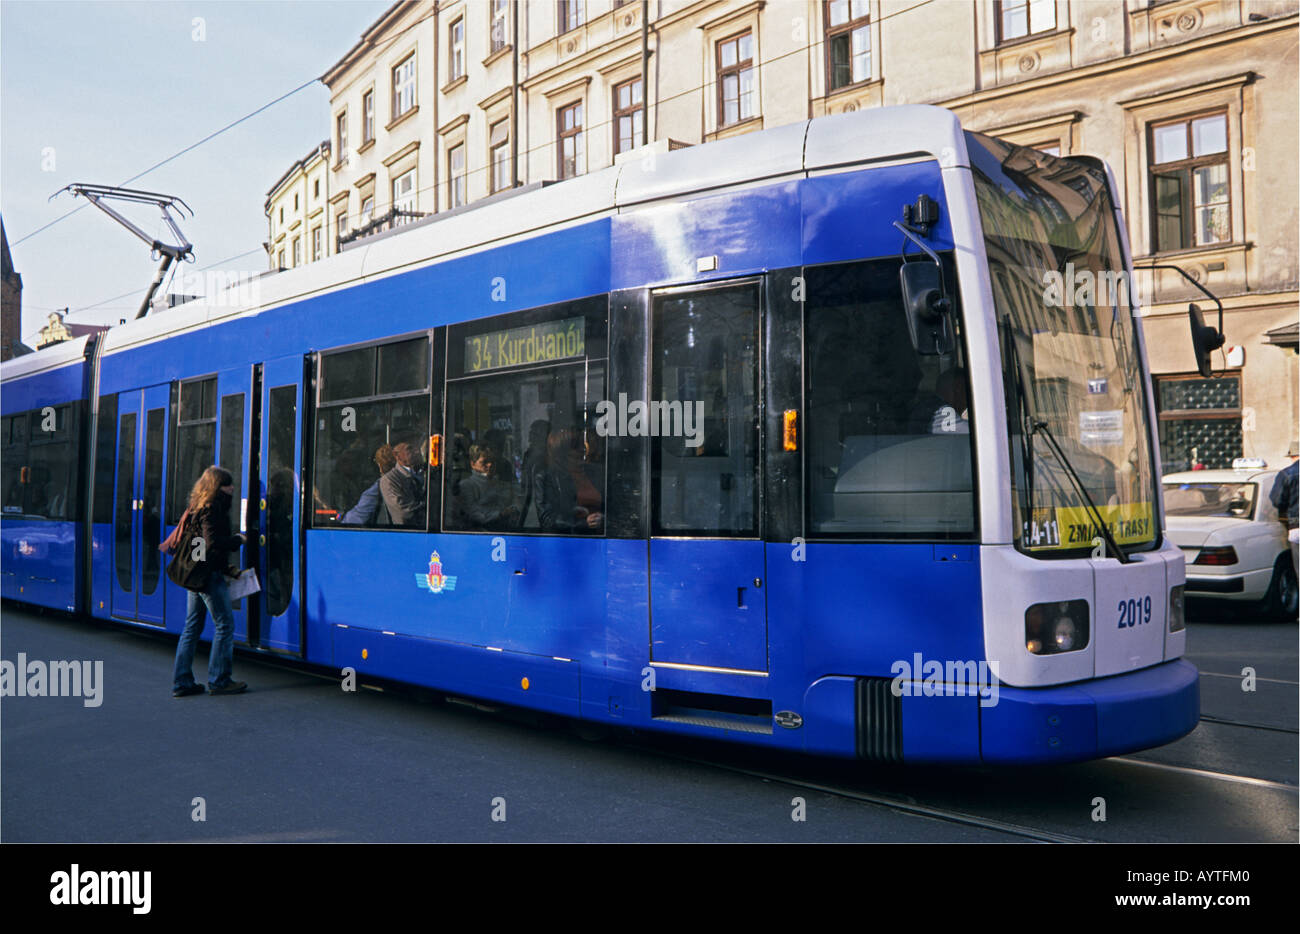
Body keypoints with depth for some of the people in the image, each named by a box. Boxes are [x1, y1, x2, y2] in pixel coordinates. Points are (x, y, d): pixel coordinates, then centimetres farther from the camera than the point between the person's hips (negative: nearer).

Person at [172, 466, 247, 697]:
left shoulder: (198, 507, 15)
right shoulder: (211, 508, -14)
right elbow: (213, 542, -23)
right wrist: (238, 540, -9)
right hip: (209, 574, -10)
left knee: (192, 626, 11)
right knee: (225, 625, -2)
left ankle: (181, 682, 14)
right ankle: (219, 680, 2)